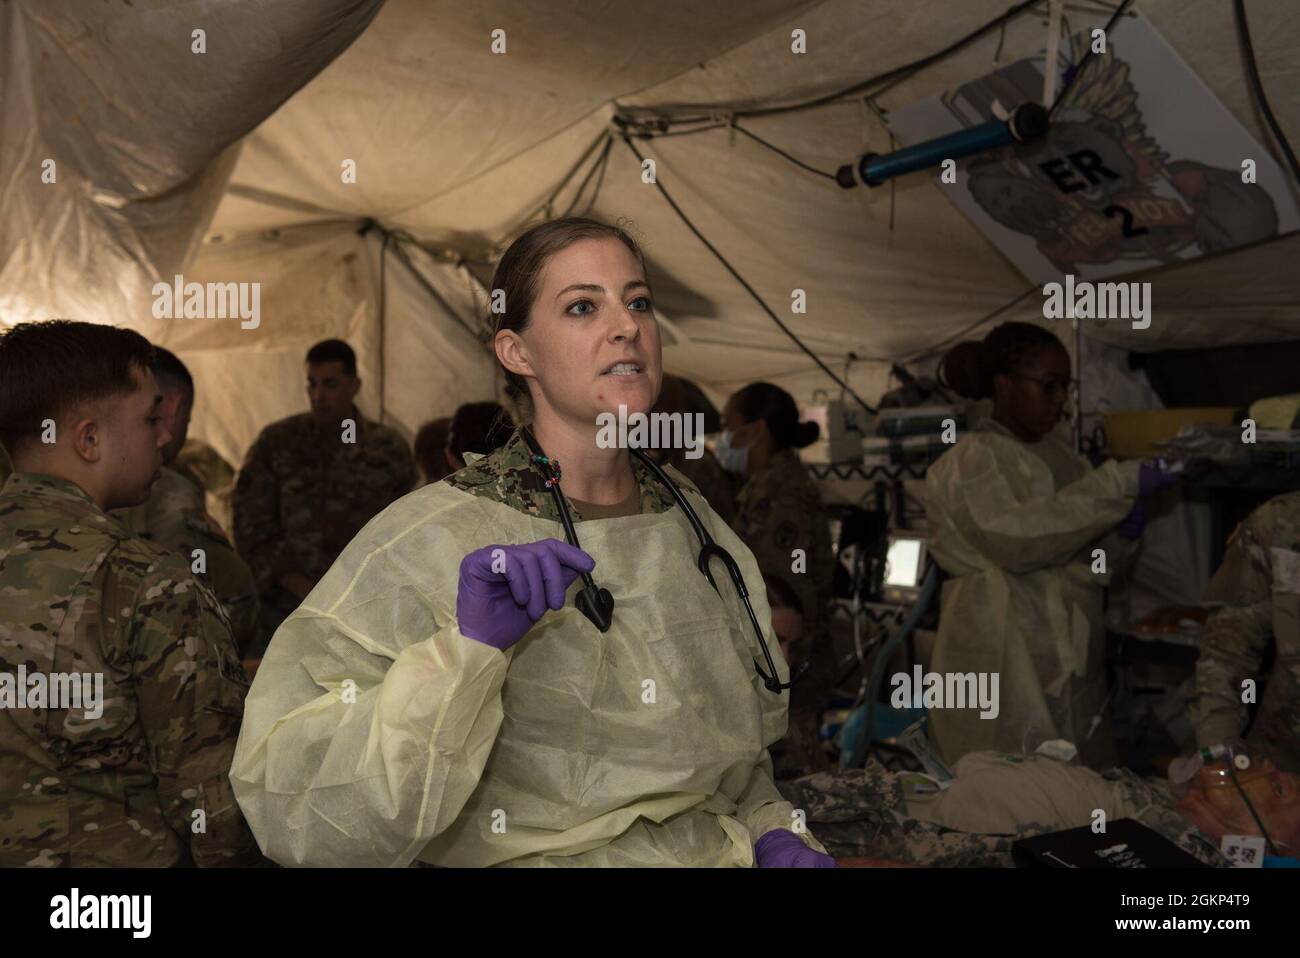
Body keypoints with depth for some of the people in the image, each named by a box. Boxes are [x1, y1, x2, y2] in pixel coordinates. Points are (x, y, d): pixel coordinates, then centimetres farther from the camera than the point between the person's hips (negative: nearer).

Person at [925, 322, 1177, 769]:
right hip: (1004, 666, -7)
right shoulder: (971, 461, -7)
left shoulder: (1057, 454, 16)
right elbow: (1014, 537, -24)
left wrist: (1120, 533, 1)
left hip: (1070, 662, 7)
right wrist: (1117, 484, -20)